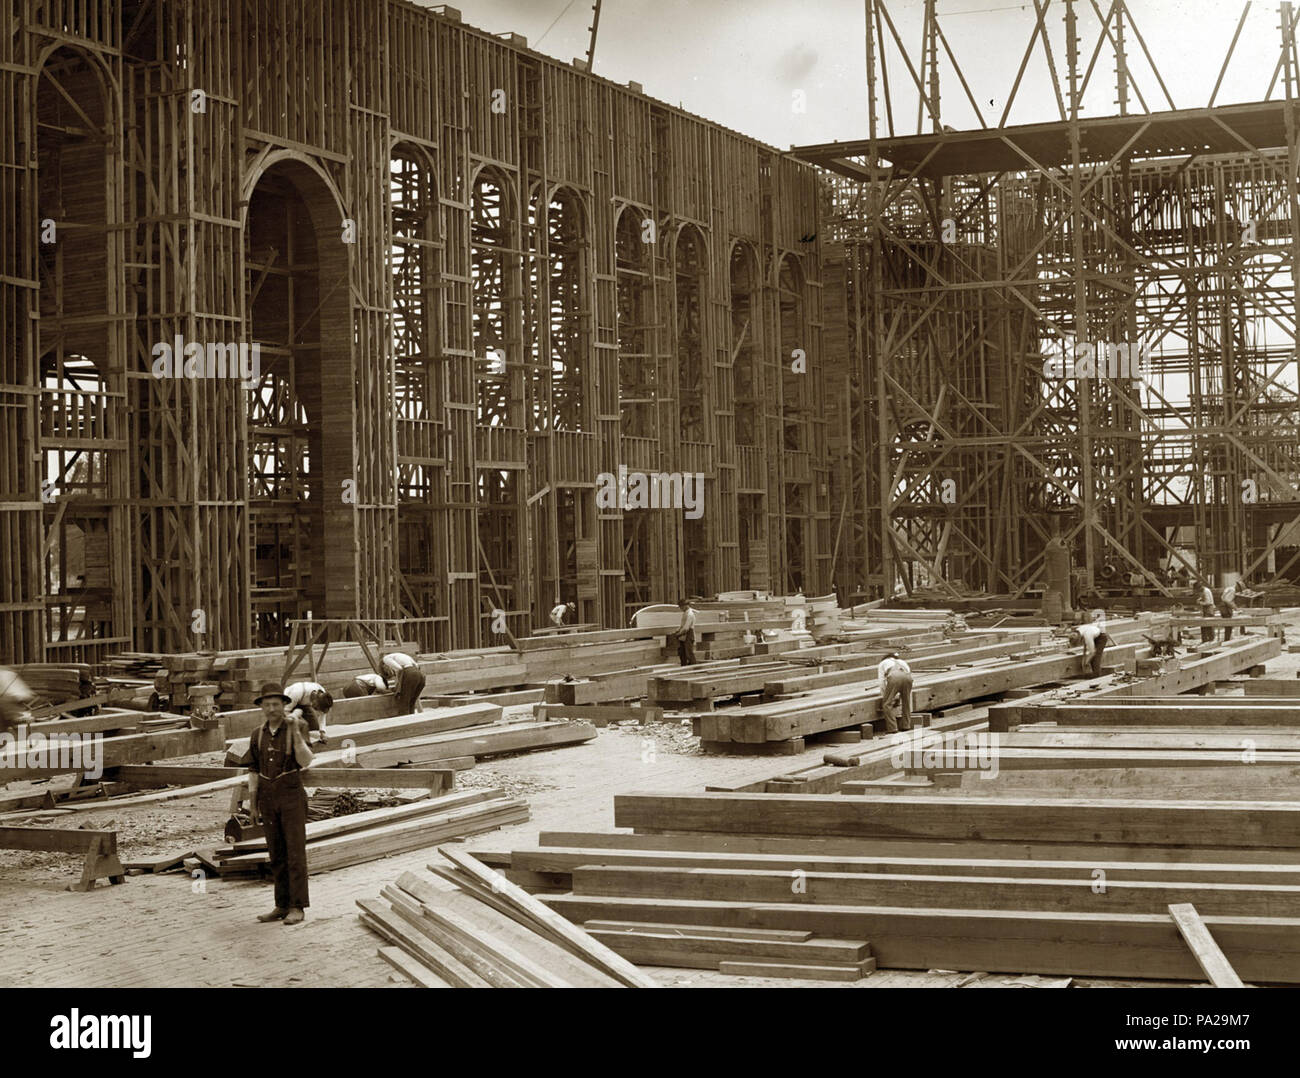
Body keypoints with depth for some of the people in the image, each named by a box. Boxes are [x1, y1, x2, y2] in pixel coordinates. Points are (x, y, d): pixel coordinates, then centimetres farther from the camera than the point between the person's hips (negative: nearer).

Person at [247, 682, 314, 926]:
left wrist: (295, 731, -29)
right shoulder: (258, 735, 6)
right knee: (276, 855, 8)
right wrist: (254, 808, 8)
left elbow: (305, 762, -19)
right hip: (268, 800, 5)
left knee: (295, 852, -6)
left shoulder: (297, 727, -7)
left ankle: (297, 908, -3)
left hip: (292, 798, -4)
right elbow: (253, 771, 10)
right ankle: (282, 906, 14)